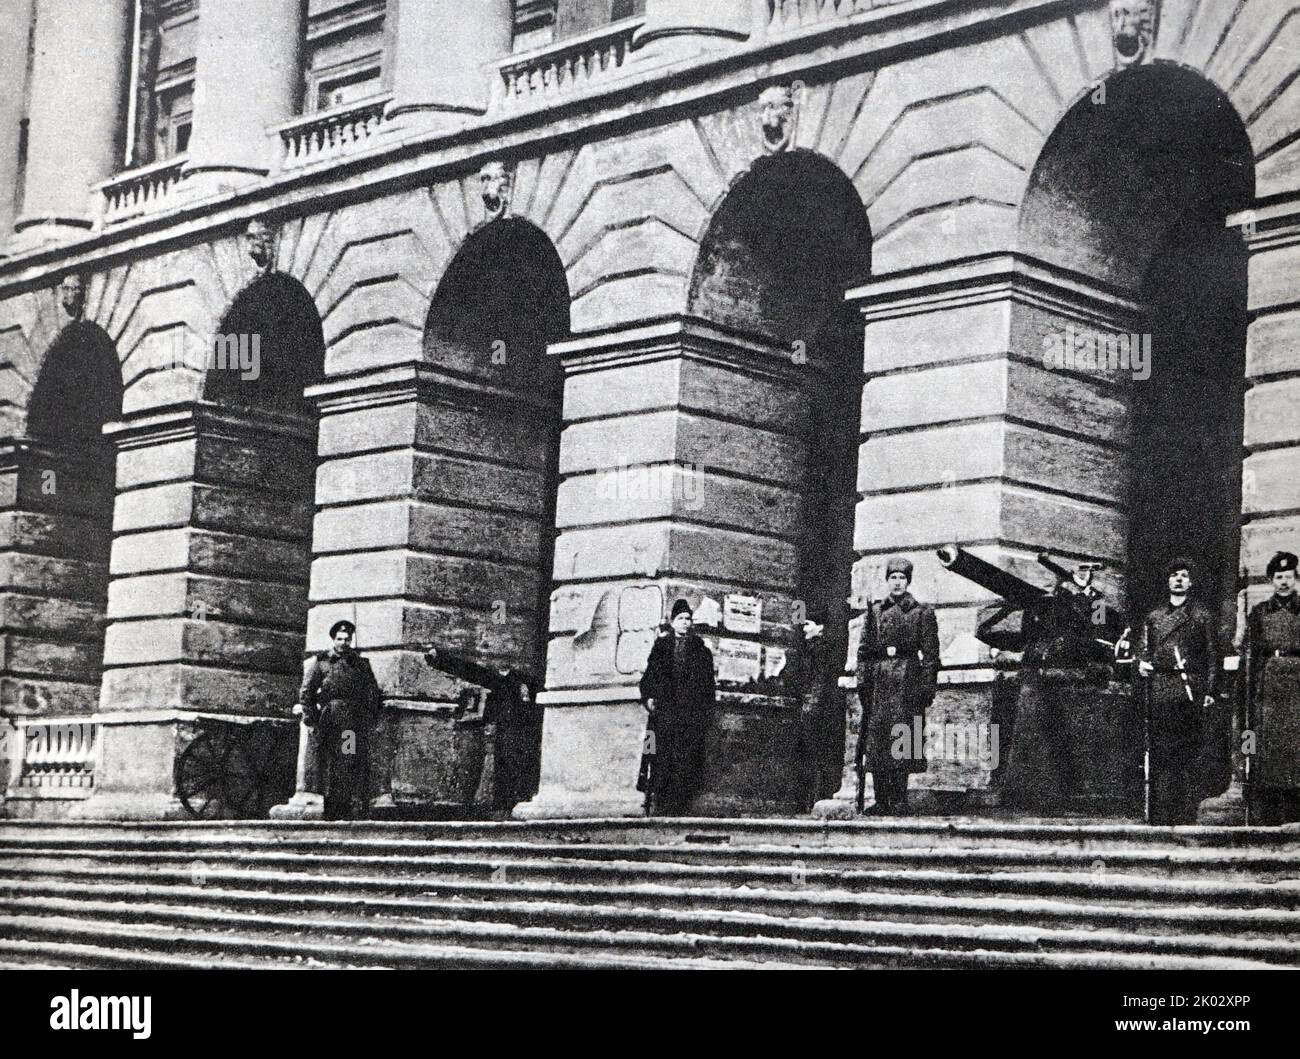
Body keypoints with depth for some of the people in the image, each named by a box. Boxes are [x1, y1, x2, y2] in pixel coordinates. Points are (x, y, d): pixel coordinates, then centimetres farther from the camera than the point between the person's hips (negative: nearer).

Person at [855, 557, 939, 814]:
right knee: (876, 740, -3)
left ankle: (899, 801, -5)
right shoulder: (875, 611, 14)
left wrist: (928, 687, -5)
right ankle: (881, 800, 1)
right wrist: (863, 682, 4)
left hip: (908, 680, -3)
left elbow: (931, 653, 3)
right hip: (879, 680, 3)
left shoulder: (922, 612, 6)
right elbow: (864, 649, 13)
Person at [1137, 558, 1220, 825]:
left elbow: (1213, 655, 6)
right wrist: (1142, 664, -5)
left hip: (1190, 689, -2)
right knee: (1160, 752, -3)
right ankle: (1160, 815, -2)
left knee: (1187, 753, -4)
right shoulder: (1153, 617, 17)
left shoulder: (1203, 617, 9)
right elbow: (1143, 648, 18)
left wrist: (1210, 691, -3)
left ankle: (1185, 817, -2)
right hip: (1159, 689, 2)